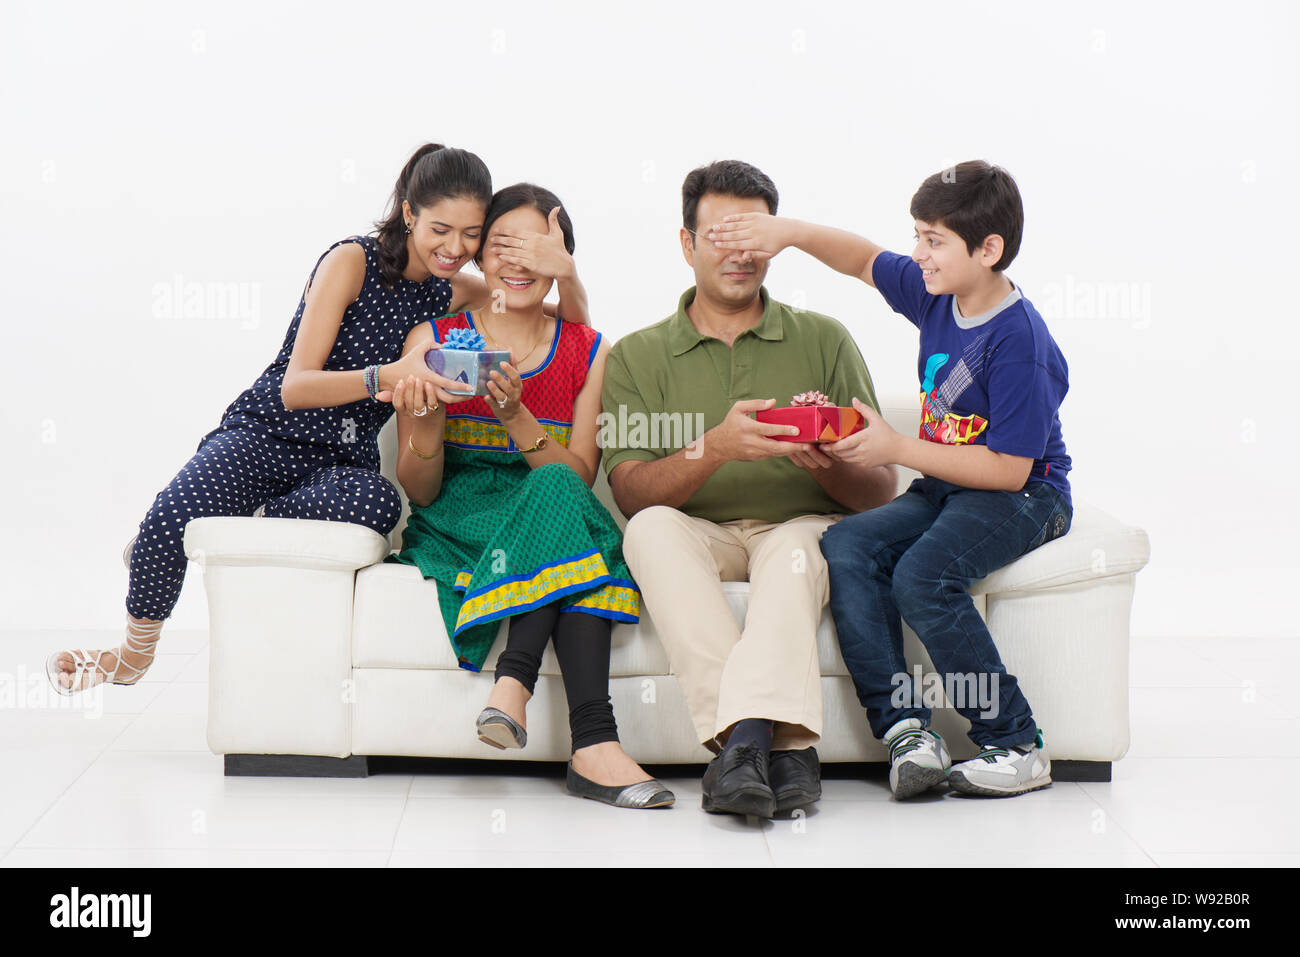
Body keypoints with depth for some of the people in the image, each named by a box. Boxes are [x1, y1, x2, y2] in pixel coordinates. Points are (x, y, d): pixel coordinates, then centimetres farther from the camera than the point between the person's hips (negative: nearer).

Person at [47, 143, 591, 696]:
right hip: (266, 434, -3)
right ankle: (135, 653, -3)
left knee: (379, 503, -36)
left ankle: (226, 525, -14)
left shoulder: (451, 292, 8)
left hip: (343, 460, 4)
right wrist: (387, 377, -36)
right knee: (174, 513, -33)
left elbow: (574, 324, 13)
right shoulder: (353, 261, -9)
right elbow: (296, 387, -17)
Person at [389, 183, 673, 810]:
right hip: (454, 527, -2)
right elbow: (419, 492, 3)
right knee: (557, 492, -34)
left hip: (553, 523, 2)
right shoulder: (434, 341, 6)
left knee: (558, 491, -35)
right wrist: (425, 419, -19)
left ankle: (514, 682, -41)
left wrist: (517, 415, -19)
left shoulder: (591, 354, 10)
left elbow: (581, 476, -2)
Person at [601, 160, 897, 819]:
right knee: (653, 529, -34)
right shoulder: (636, 357, 10)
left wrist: (824, 463, -19)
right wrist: (716, 449, -25)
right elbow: (633, 492, -6)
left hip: (802, 525, 0)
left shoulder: (824, 341, 11)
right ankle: (782, 743, -44)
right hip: (699, 538, 0)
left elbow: (880, 490, 5)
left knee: (798, 547, -35)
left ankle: (744, 738, -49)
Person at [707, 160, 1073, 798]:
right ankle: (904, 727, -23)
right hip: (944, 489, 8)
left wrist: (897, 449, -21)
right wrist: (790, 232, 5)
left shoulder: (1019, 342, -21)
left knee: (922, 576, -32)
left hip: (1023, 498, -8)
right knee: (844, 548, -18)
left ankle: (1015, 743, -19)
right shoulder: (934, 295, 3)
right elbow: (864, 259, 22)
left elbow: (1009, 468, -23)